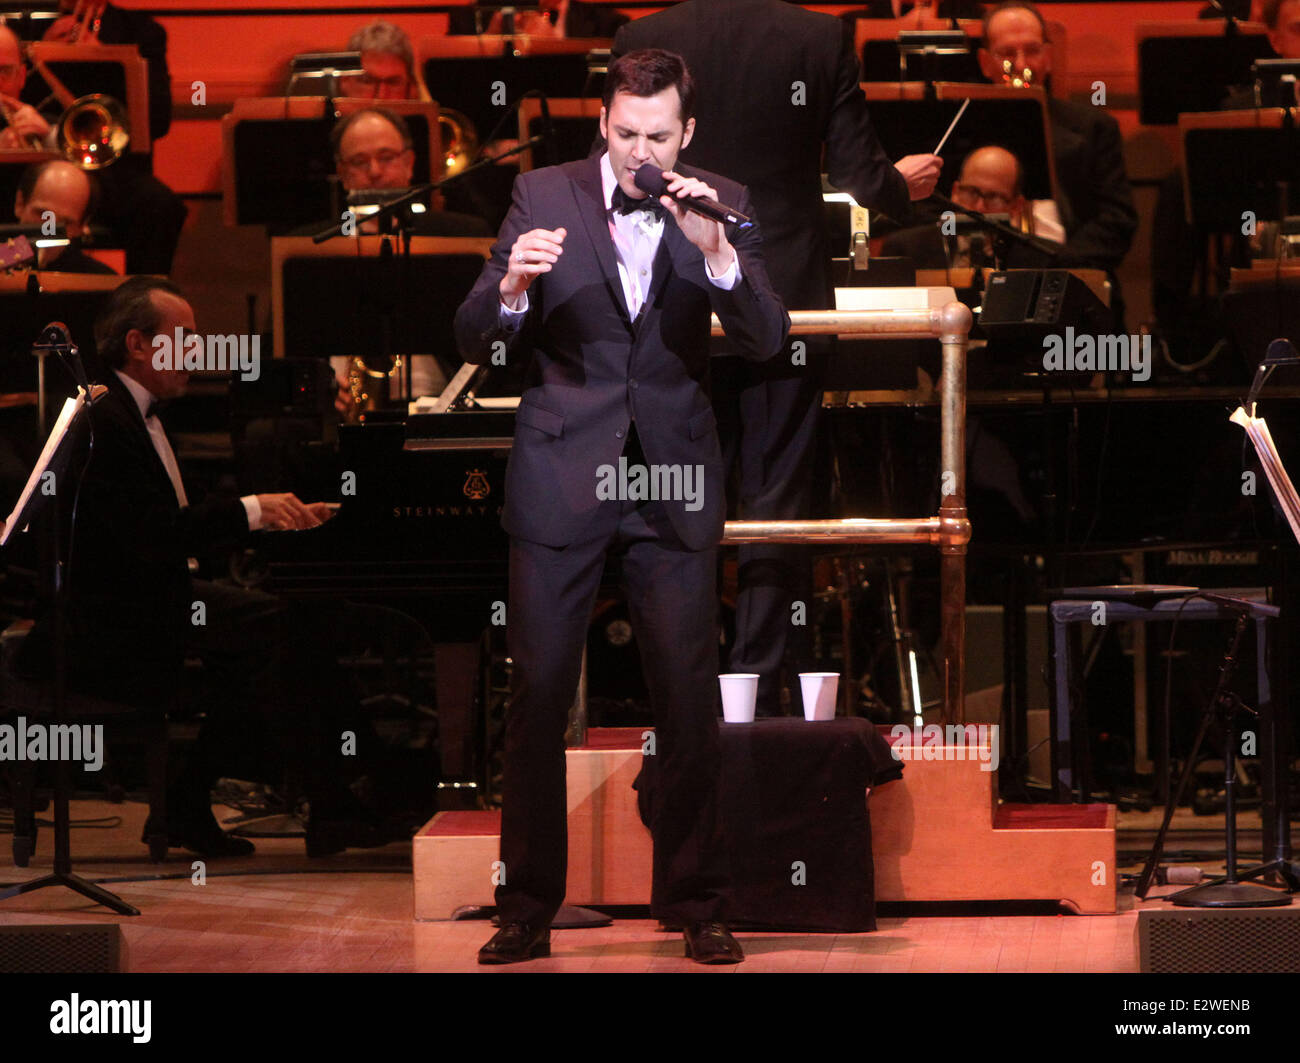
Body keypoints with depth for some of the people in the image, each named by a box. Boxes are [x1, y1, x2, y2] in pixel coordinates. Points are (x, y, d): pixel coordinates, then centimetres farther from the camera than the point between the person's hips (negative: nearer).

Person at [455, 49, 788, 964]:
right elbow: (477, 343, -2)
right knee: (539, 695, 2)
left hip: (675, 483, 1)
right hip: (562, 477, 0)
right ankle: (528, 911, 10)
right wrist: (512, 287, -24)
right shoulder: (544, 196, -1)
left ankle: (697, 905, 12)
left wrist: (716, 250, -23)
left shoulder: (721, 205, 1)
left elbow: (767, 340, -7)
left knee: (689, 699, 2)